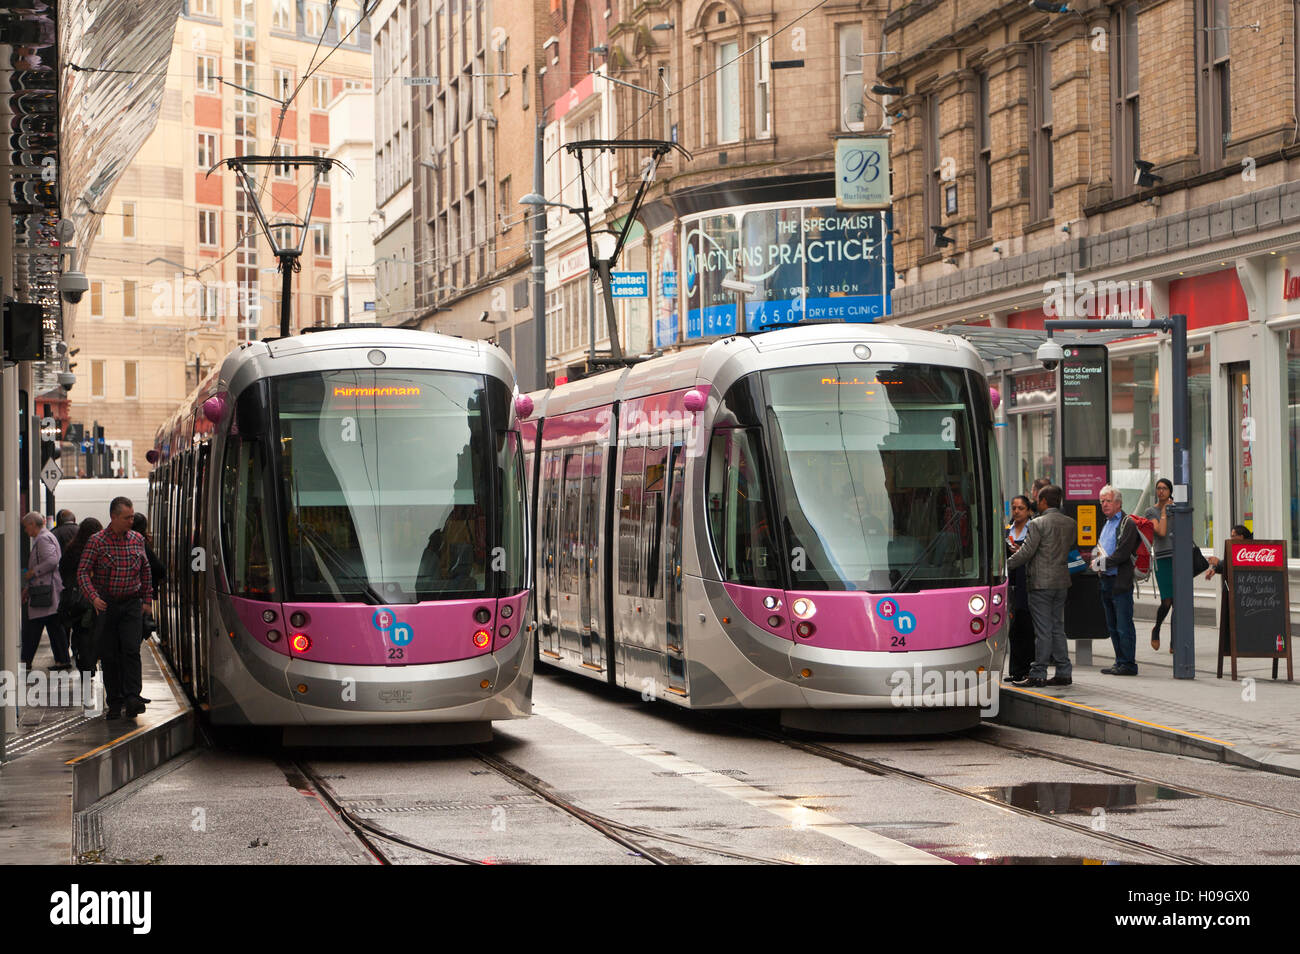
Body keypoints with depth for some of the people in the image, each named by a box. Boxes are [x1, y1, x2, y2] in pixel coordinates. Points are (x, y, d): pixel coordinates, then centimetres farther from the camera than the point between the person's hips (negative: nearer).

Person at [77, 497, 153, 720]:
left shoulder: (137, 539, 5)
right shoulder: (97, 541, -5)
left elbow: (145, 570, 17)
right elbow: (83, 572, -6)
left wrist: (147, 598, 15)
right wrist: (93, 597, -20)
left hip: (131, 605, 1)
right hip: (105, 605, -1)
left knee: (131, 650, -13)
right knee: (109, 655, 2)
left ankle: (132, 698, -16)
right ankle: (114, 703, 9)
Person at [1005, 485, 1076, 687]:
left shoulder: (1038, 524, -13)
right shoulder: (1071, 524, 8)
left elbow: (1026, 552, -14)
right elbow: (1071, 550, 14)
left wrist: (1005, 566, -4)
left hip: (1041, 582, -7)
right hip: (1062, 581, 7)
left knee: (1043, 630, -5)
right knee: (1058, 628, 12)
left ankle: (1038, 674, -2)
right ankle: (1063, 672, 12)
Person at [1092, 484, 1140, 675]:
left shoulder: (1127, 524, -9)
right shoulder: (1107, 523, 19)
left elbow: (1122, 554, -17)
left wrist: (1101, 563, -11)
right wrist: (1097, 560, 7)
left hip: (1120, 582, -9)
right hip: (1106, 581, 9)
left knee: (1124, 627, -6)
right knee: (1112, 627, 12)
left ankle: (1128, 664, -3)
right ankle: (1120, 662, 18)